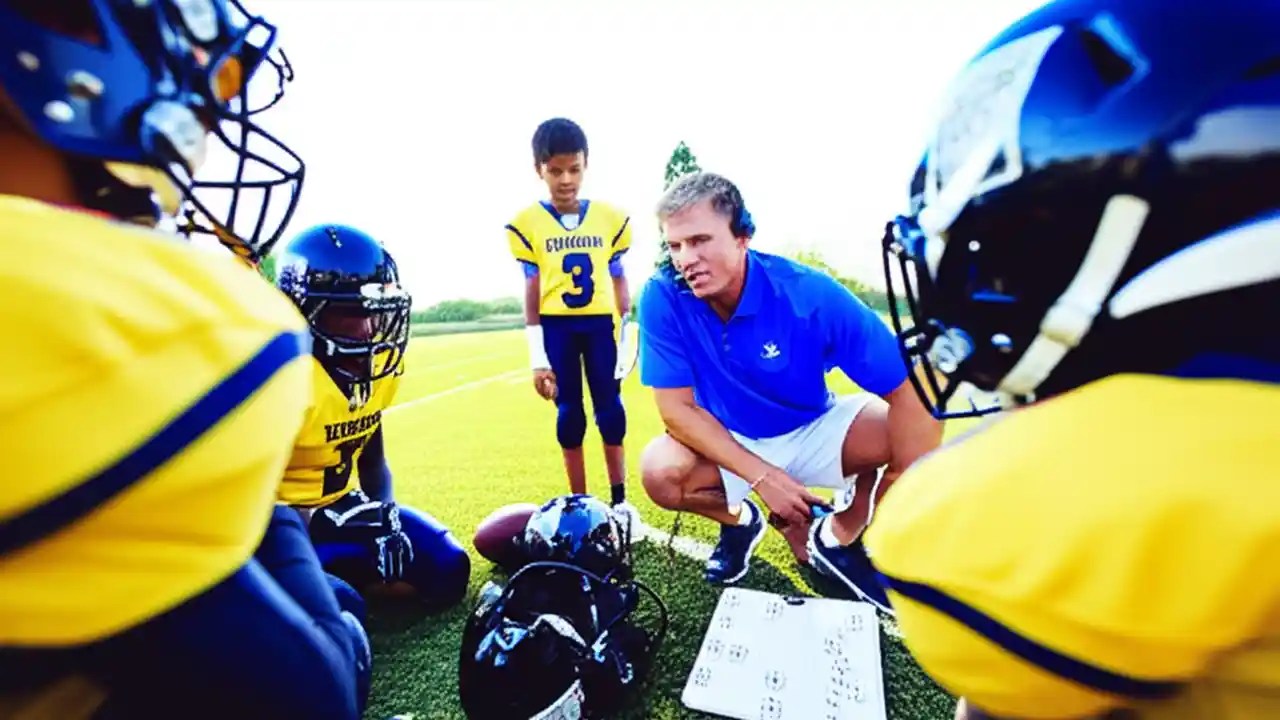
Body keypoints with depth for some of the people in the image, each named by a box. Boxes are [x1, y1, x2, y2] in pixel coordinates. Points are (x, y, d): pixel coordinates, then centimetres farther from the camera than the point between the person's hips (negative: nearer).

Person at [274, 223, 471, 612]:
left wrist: (385, 514, -9)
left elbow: (372, 458, 4)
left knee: (447, 568, -2)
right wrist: (318, 523, -28)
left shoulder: (381, 363, -5)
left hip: (343, 506, 6)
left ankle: (337, 567, 14)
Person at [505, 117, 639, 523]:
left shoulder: (611, 218, 0)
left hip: (600, 324, 1)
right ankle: (580, 502, 20)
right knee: (570, 415, 6)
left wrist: (628, 337, 2)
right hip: (556, 327, -1)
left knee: (610, 410, 5)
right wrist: (537, 357, -6)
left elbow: (620, 281, 5)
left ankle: (619, 500, 20)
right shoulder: (527, 223, -4)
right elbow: (532, 292, -3)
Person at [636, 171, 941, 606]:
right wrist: (761, 475, -26)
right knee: (661, 473, -28)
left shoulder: (810, 294, -25)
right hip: (727, 442, 1)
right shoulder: (662, 298, -22)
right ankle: (739, 520, 9)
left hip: (812, 431, 0)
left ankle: (839, 537, 6)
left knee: (899, 430, -24)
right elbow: (677, 409, -19)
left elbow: (910, 392, -24)